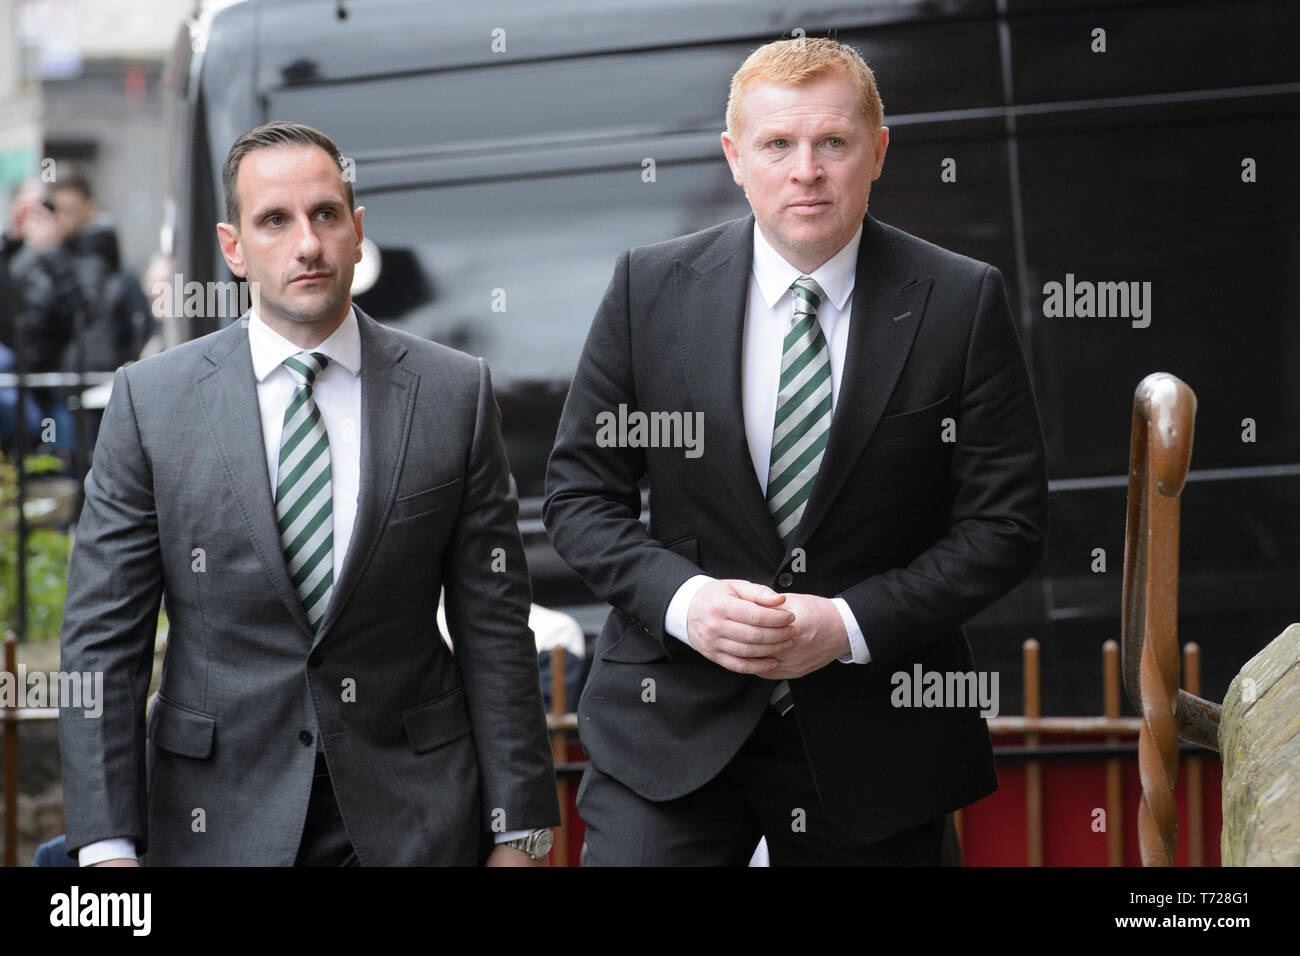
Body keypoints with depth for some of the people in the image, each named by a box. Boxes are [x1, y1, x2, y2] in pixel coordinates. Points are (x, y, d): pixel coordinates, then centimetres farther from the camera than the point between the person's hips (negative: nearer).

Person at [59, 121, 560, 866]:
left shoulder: (456, 394, 0)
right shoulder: (150, 401, -1)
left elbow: (494, 628, 1)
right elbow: (103, 637, -2)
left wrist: (521, 832, -1)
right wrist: (106, 847, -9)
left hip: (414, 823, 0)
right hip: (221, 825, 0)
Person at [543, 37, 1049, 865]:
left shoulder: (962, 302, -3)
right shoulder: (650, 289, 1)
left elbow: (1007, 520, -3)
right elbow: (578, 494, 4)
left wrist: (851, 623, -14)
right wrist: (682, 600, -13)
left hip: (876, 732, 0)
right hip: (673, 725, 0)